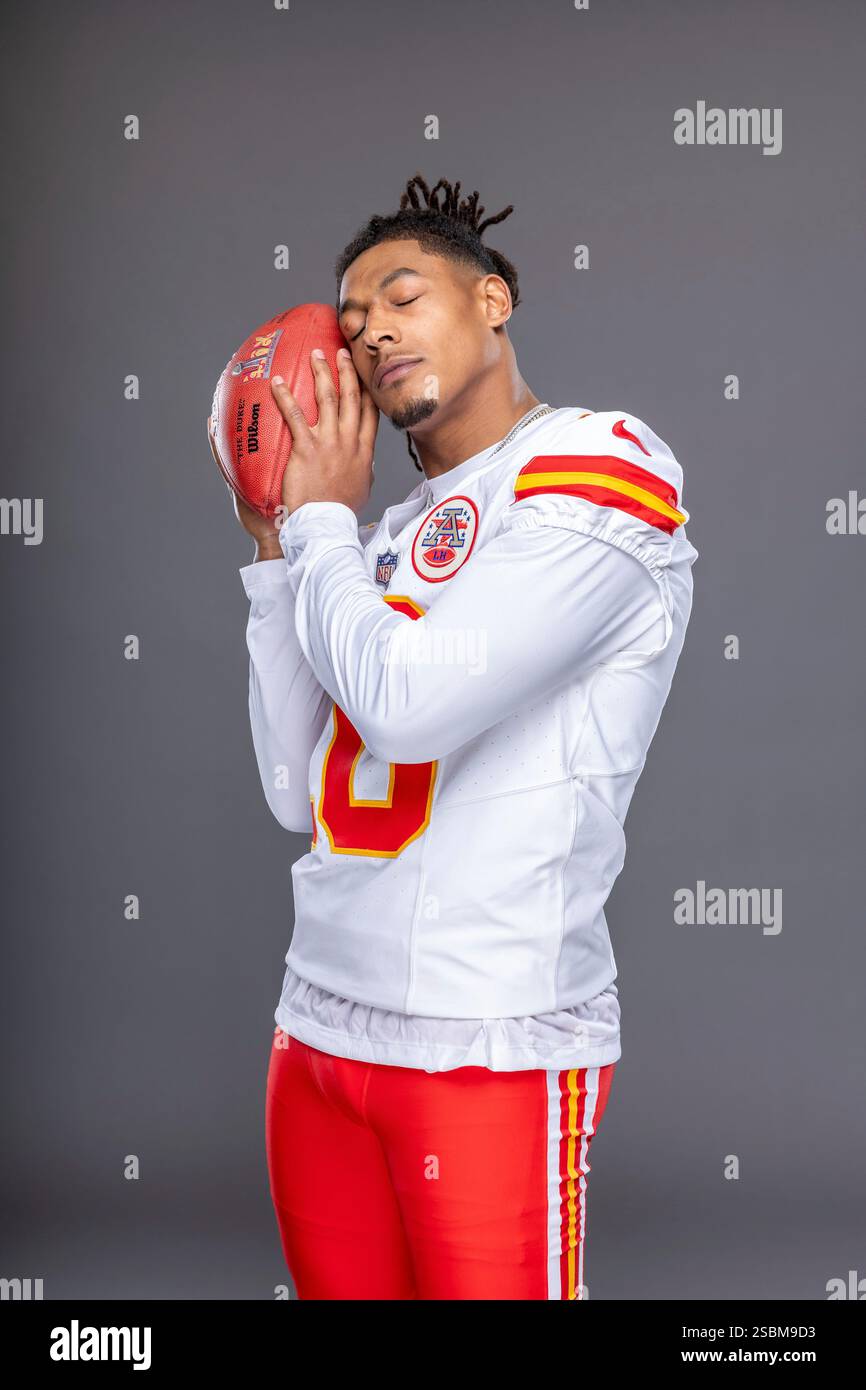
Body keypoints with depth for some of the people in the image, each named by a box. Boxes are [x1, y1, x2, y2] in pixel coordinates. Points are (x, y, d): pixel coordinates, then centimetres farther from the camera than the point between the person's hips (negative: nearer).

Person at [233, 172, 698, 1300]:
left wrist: (320, 518, -3)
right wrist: (277, 546, 9)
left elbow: (407, 700, -20)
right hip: (318, 1026, 7)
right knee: (338, 1289, 16)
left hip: (488, 1050, -7)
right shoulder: (390, 535, 15)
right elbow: (298, 793, 10)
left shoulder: (599, 465, -7)